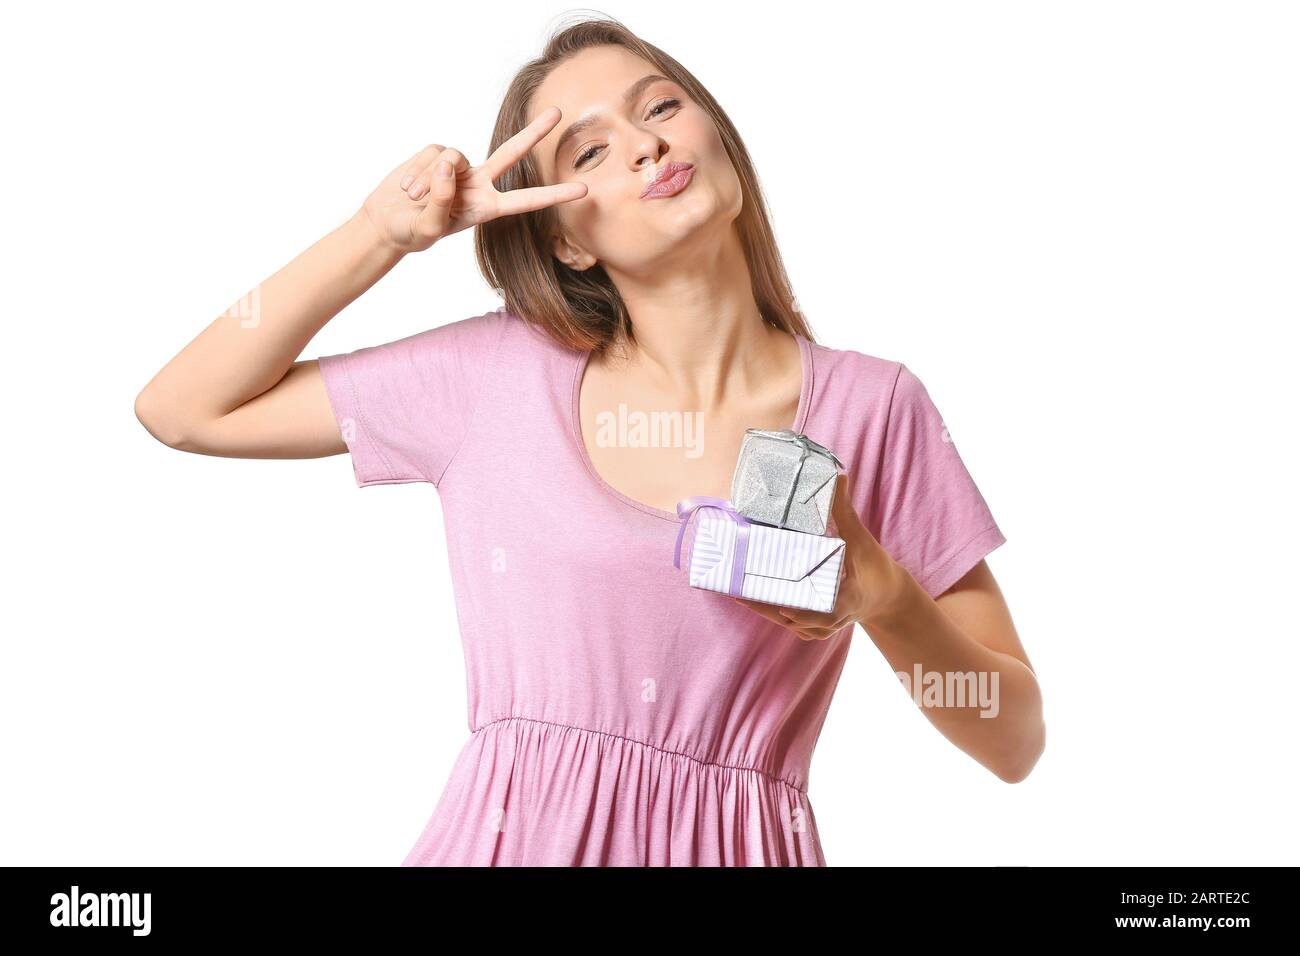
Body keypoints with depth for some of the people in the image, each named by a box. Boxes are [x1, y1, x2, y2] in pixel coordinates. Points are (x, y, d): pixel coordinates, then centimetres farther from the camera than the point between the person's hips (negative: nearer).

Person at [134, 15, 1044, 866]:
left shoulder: (872, 408, -2)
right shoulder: (499, 374, 1)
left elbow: (1014, 741, 2)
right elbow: (182, 409, 5)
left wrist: (878, 590, -17)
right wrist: (385, 231, -2)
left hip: (738, 844, 0)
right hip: (509, 837, 1)